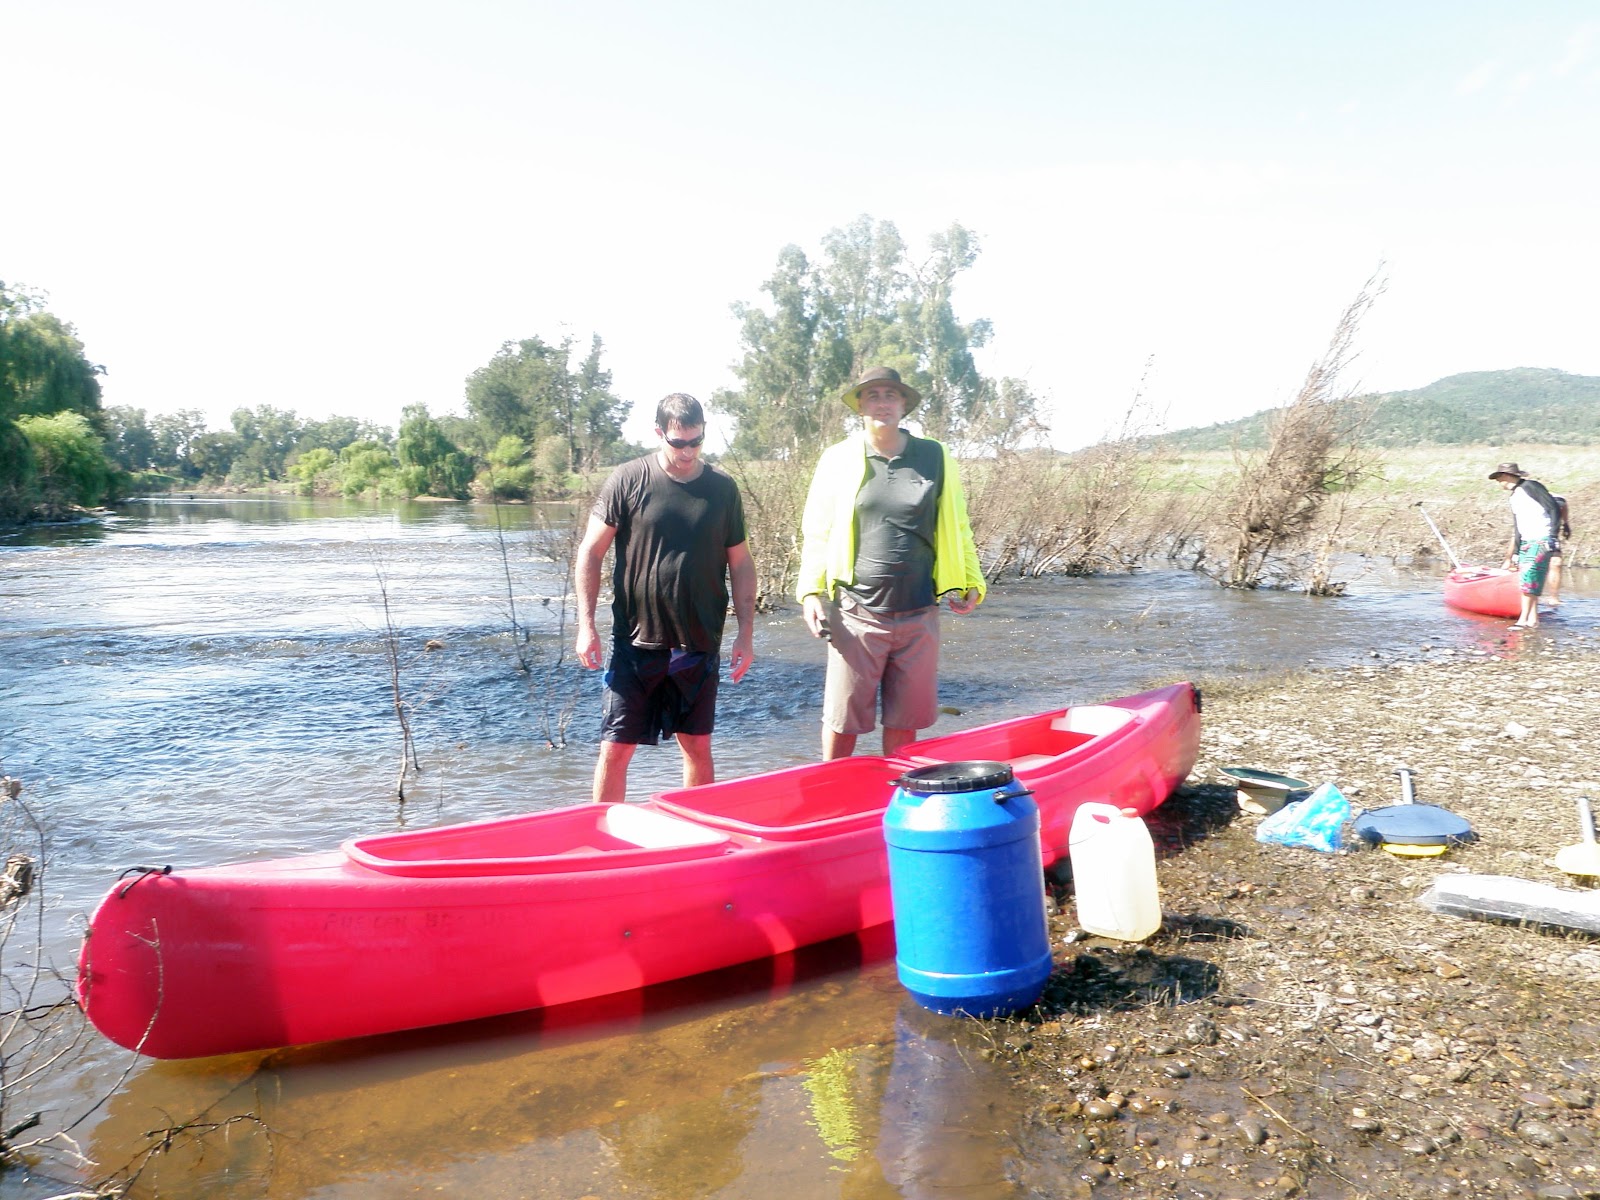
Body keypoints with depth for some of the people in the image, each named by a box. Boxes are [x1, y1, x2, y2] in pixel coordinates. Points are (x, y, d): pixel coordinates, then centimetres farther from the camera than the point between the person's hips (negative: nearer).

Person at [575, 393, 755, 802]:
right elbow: (590, 553, 0)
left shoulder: (723, 488, 4)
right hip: (637, 644, -2)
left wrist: (745, 635, 5)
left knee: (698, 748, 11)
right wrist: (586, 625, -7)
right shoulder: (628, 480, -4)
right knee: (616, 749, 0)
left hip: (700, 646, 2)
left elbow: (740, 564, 10)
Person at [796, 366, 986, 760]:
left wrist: (971, 583, 2)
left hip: (918, 614, 2)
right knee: (843, 719, 5)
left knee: (904, 720, 10)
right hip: (856, 613, -1)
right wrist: (811, 591, -5)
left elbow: (957, 530, 12)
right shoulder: (838, 459, 3)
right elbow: (816, 533, 6)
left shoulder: (935, 458, 7)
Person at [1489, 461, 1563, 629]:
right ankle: (1533, 620, 8)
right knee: (1529, 581, 6)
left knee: (1529, 579, -14)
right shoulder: (1514, 497, 18)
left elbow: (1554, 509, -12)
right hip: (1526, 543, 9)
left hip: (1541, 541, -9)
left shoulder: (1530, 486, -8)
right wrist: (1512, 555, 21)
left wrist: (1552, 537, -18)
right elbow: (1517, 529, 21)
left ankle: (1524, 619, -14)